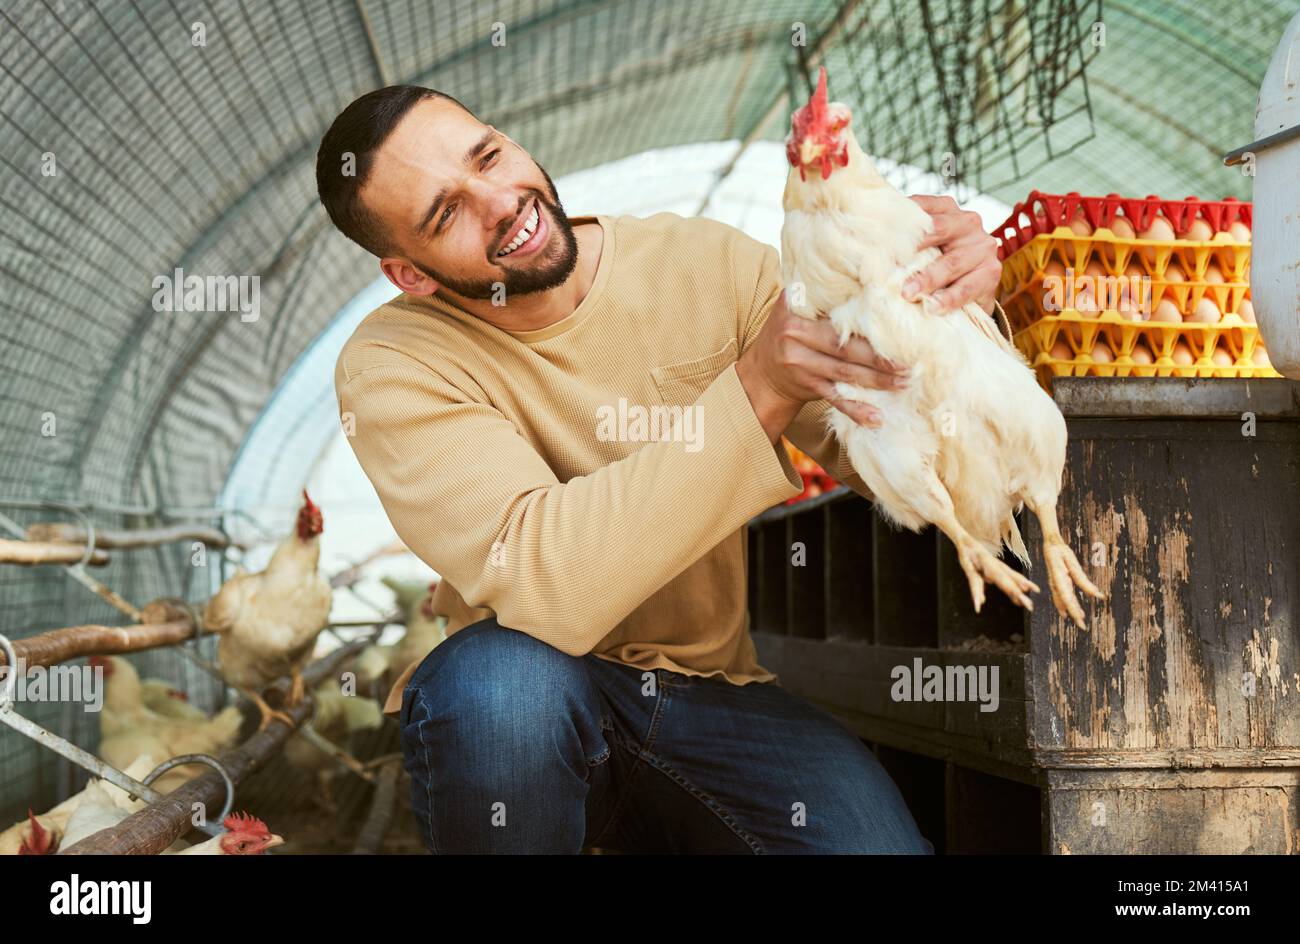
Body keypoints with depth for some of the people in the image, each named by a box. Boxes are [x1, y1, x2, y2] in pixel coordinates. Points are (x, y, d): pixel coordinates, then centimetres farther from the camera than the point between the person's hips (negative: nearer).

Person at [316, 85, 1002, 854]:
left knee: (880, 837, -22)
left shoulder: (710, 265, -3)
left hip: (707, 693, 3)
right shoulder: (393, 366, -14)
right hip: (530, 716, -3)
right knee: (503, 675, -37)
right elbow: (546, 588, -29)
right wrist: (756, 393, -34)